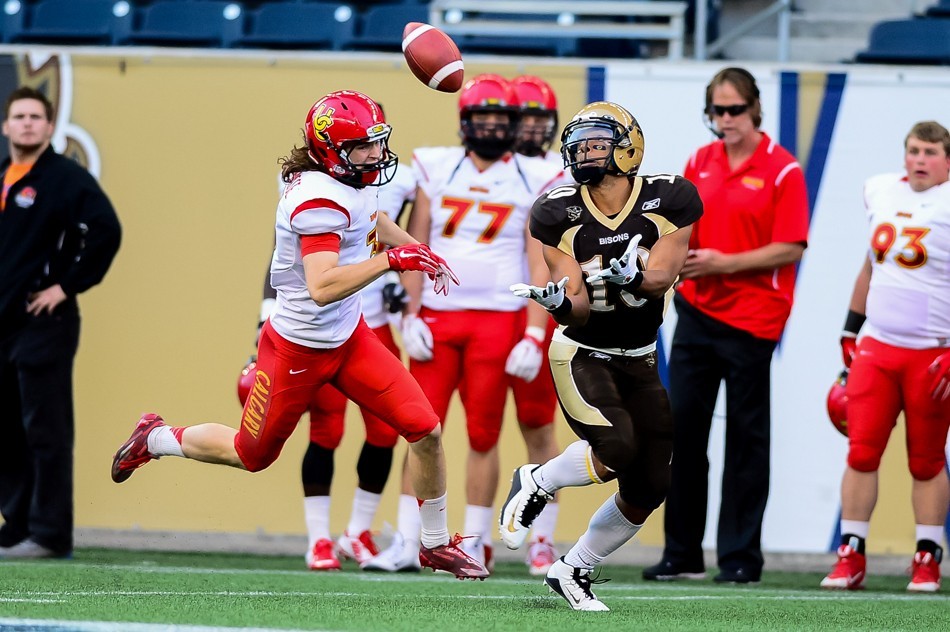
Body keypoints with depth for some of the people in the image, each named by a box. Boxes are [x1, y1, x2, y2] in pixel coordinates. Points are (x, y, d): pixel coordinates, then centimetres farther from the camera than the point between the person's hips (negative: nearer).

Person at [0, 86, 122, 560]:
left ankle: (49, 534, -3)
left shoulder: (66, 178, -7)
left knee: (45, 432, -6)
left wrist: (68, 285, -16)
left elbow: (106, 231, -19)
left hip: (44, 322, -7)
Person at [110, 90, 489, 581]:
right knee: (251, 455, 12)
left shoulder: (351, 181, -1)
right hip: (299, 350, -8)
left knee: (425, 430, -4)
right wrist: (390, 261, -45)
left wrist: (418, 250, 28)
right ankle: (155, 439, 39)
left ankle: (436, 544, 13)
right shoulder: (321, 202, -30)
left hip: (349, 338, 8)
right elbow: (322, 287, -41)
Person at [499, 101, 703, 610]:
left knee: (647, 489, 1)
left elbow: (661, 277, -19)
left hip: (639, 360, 3)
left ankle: (573, 570, 22)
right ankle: (534, 484, 0)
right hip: (582, 354, -3)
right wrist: (560, 300, -37)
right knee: (616, 448, -28)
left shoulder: (668, 200, -10)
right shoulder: (559, 214, -11)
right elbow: (577, 308, -14)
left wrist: (633, 276, -41)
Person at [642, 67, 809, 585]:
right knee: (682, 430, 4)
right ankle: (682, 555, 11)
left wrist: (725, 263, -17)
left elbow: (790, 249, -11)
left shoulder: (781, 170, -7)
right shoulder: (700, 162, 11)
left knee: (746, 439, 0)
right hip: (696, 310, 6)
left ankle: (741, 556, 5)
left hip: (751, 321, -6)